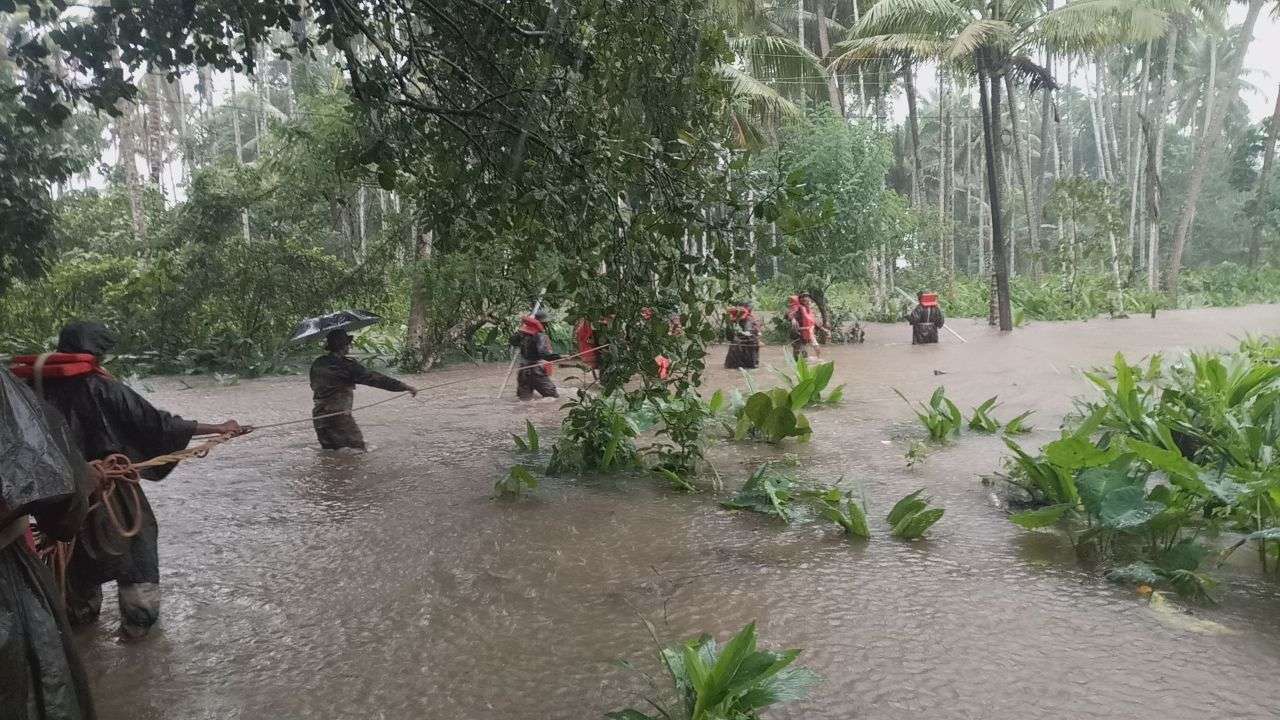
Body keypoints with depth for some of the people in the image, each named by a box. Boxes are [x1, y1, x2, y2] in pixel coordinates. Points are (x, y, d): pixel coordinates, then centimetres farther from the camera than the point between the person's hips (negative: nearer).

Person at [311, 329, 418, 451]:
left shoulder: (317, 363, 8)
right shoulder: (346, 365, -15)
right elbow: (373, 378, -19)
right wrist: (405, 387, -18)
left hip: (318, 416, 8)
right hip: (338, 417, -8)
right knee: (357, 450, -4)